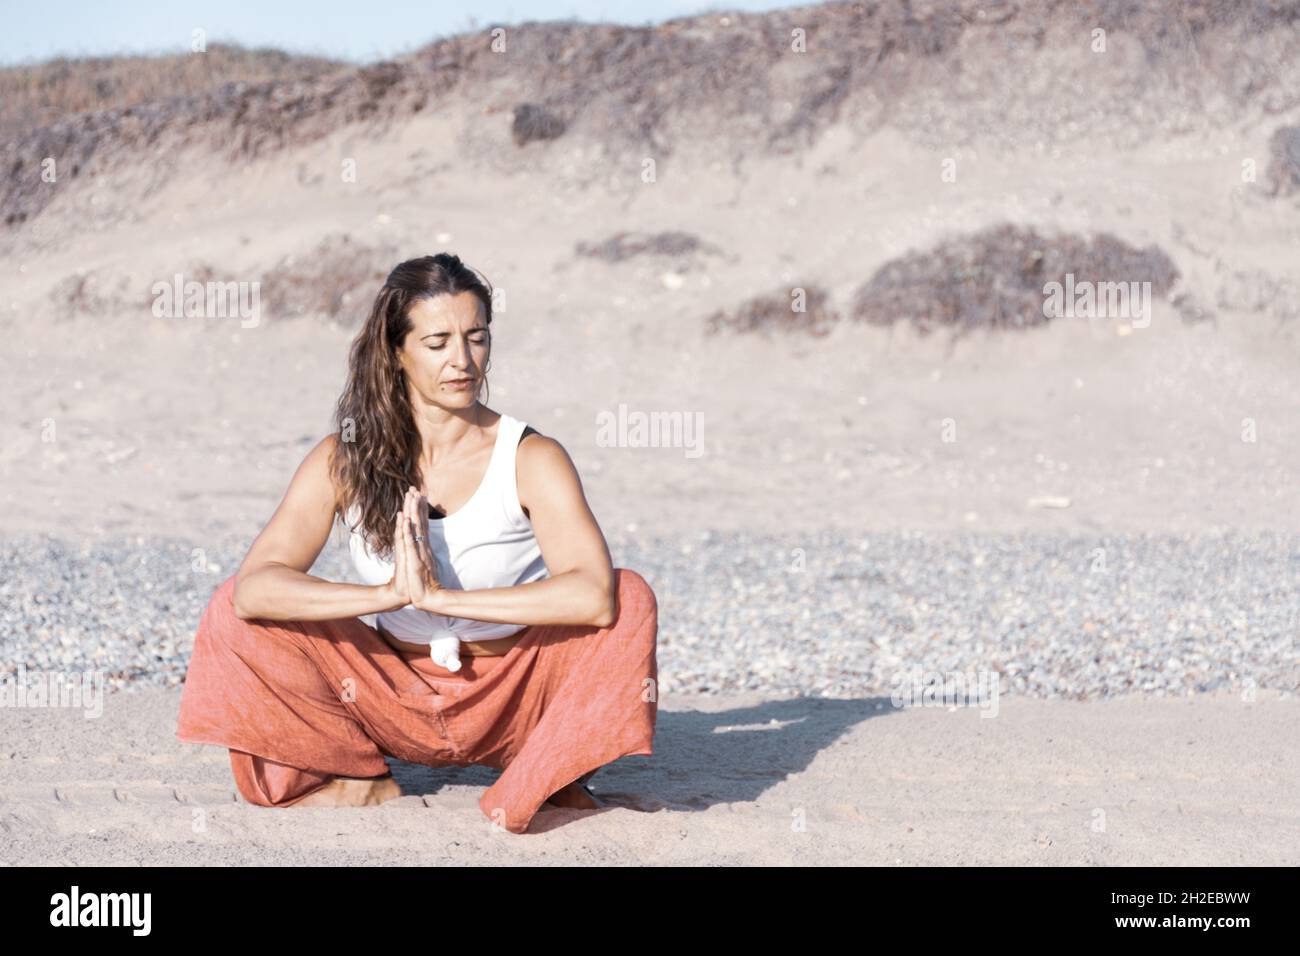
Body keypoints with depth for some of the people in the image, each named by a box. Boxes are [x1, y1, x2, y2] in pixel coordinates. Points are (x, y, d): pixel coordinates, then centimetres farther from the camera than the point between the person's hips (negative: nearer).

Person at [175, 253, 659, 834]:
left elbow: (593, 596, -32)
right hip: (398, 696, 2)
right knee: (233, 613, -15)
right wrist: (388, 593, -35)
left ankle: (546, 780, -5)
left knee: (631, 597, -26)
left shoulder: (530, 459, -15)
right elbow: (252, 588, -22)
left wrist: (438, 596, -34)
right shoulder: (345, 460, -9)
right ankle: (357, 780, 3)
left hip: (511, 697, -2)